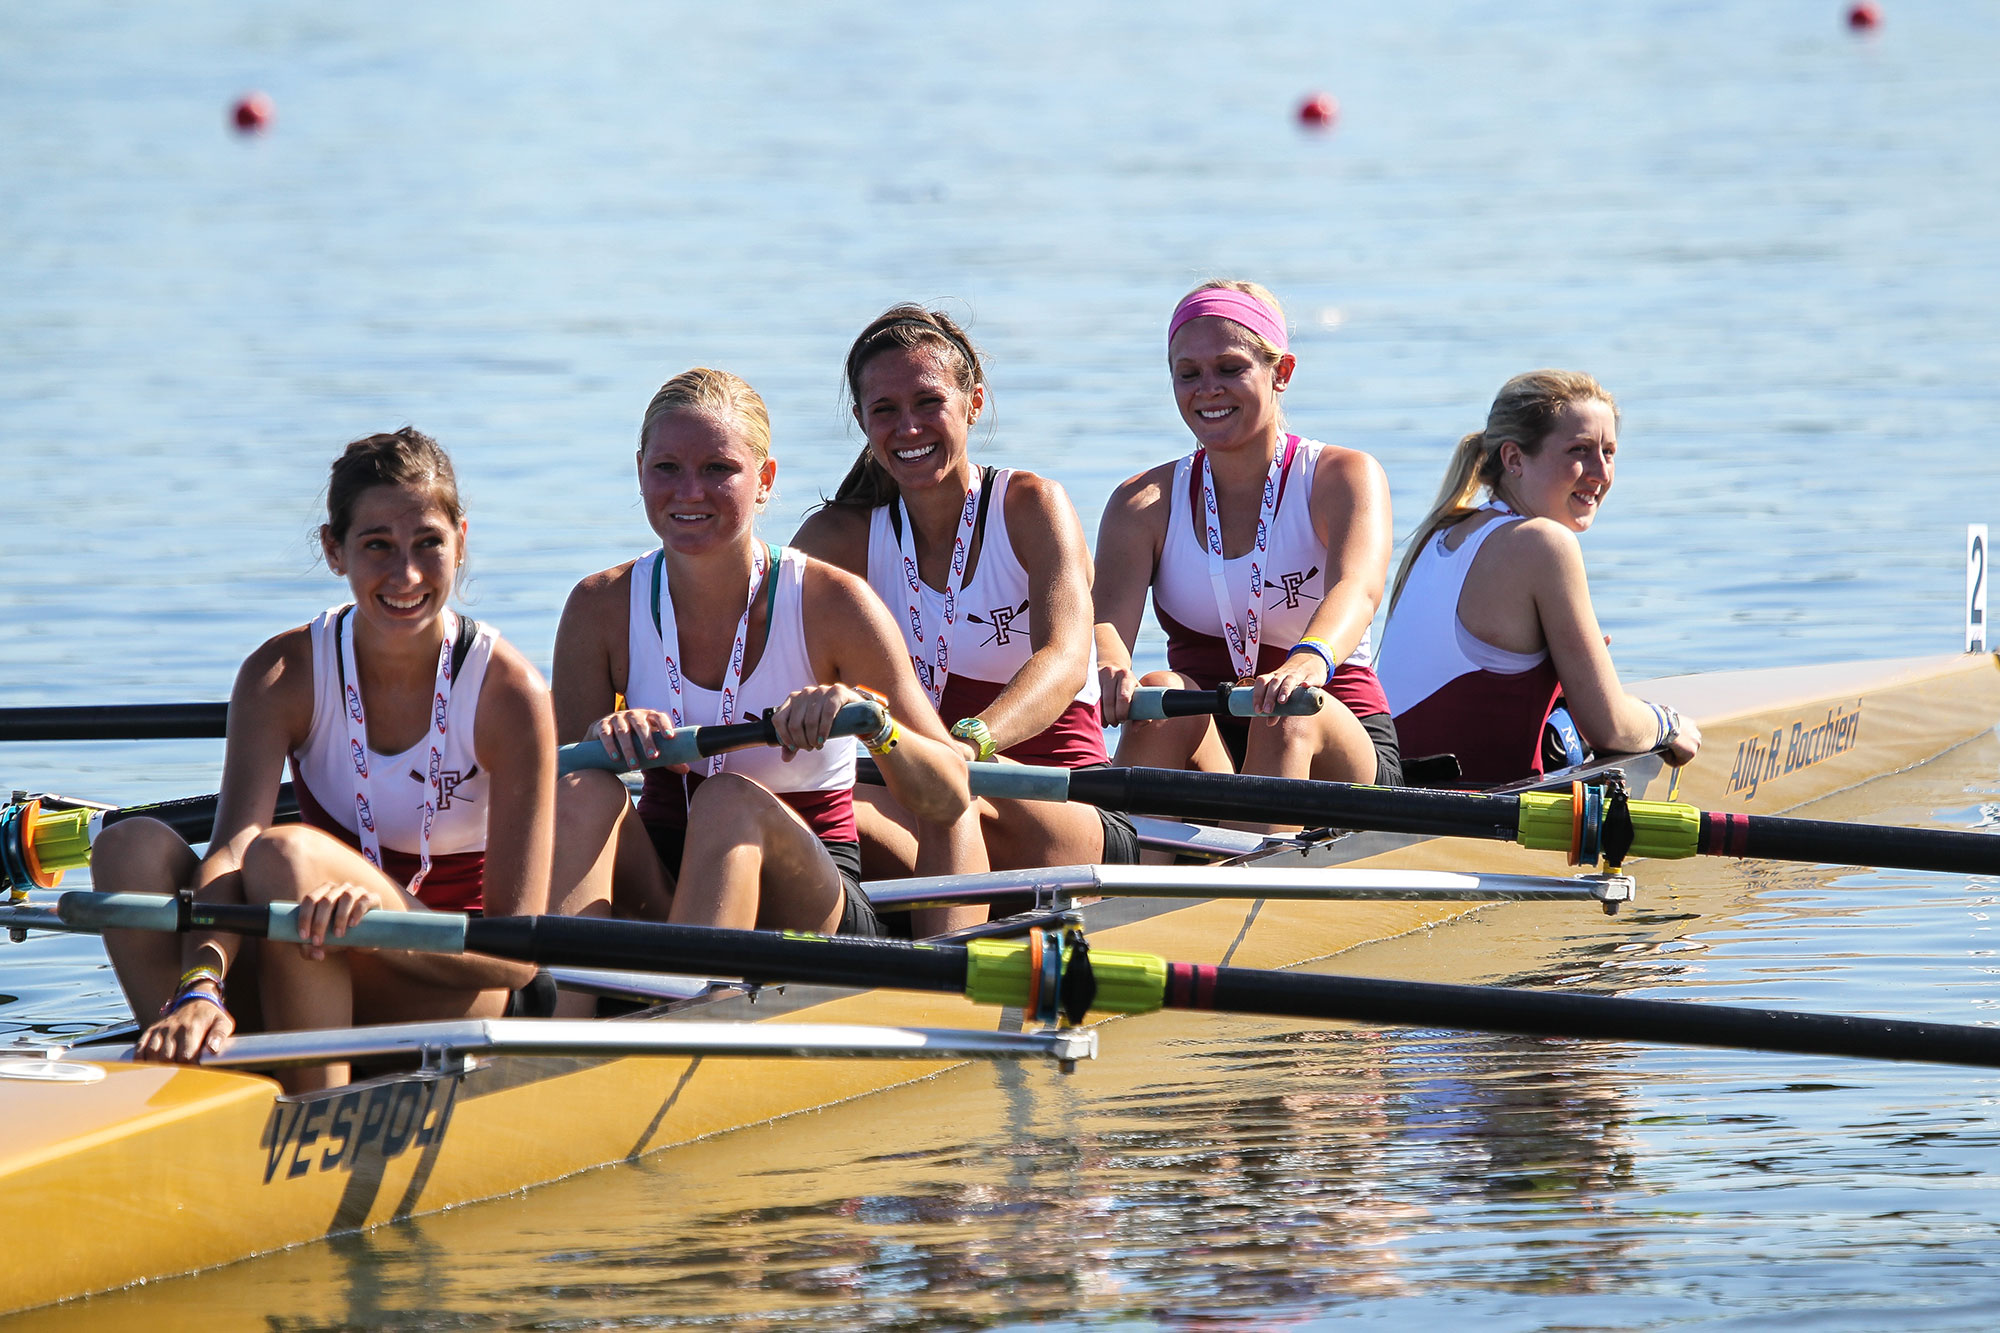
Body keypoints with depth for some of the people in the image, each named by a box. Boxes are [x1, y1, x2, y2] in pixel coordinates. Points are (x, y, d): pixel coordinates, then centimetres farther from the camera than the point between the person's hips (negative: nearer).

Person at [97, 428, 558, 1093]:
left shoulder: (510, 694, -14)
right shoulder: (283, 675, -6)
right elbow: (230, 847, -24)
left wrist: (381, 924, -40)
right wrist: (200, 988, -46)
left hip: (448, 1000, -3)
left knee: (284, 855, -31)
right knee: (134, 846, -22)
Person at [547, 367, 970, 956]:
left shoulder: (833, 604, -9)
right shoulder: (602, 609, -1)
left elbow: (950, 800, -11)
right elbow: (557, 787, -4)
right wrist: (604, 736, -26)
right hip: (663, 895, 3)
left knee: (729, 802, -32)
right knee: (587, 790, -26)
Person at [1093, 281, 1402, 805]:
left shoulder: (1346, 476, -2)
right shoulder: (1144, 503, 6)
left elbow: (1357, 589, -24)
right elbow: (1109, 616, -13)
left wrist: (1310, 659, -48)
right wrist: (1109, 667, -40)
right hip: (1201, 752, 2)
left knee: (1290, 710, -35)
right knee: (1164, 693, -30)